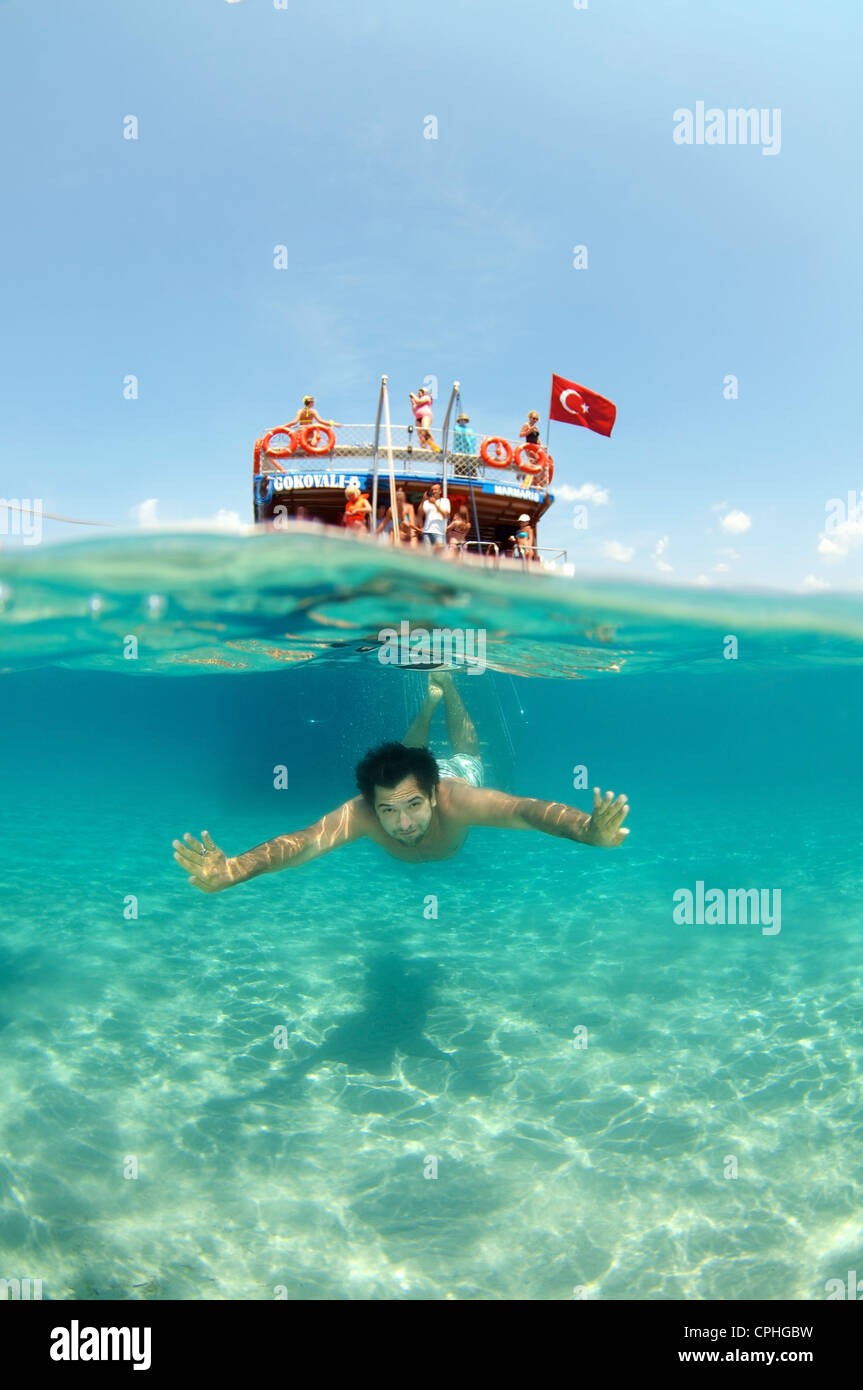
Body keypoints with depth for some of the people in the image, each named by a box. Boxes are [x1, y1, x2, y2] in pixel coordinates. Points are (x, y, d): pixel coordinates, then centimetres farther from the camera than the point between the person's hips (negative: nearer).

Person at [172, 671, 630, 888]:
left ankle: (447, 684, 59)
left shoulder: (458, 801, -52)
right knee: (409, 754, 38)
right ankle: (431, 697, 63)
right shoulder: (360, 813, -48)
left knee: (465, 753, 35)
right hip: (408, 771, 1)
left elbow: (528, 810, -66)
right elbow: (303, 841, -63)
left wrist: (589, 831, -87)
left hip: (459, 776, -1)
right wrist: (231, 871, -83)